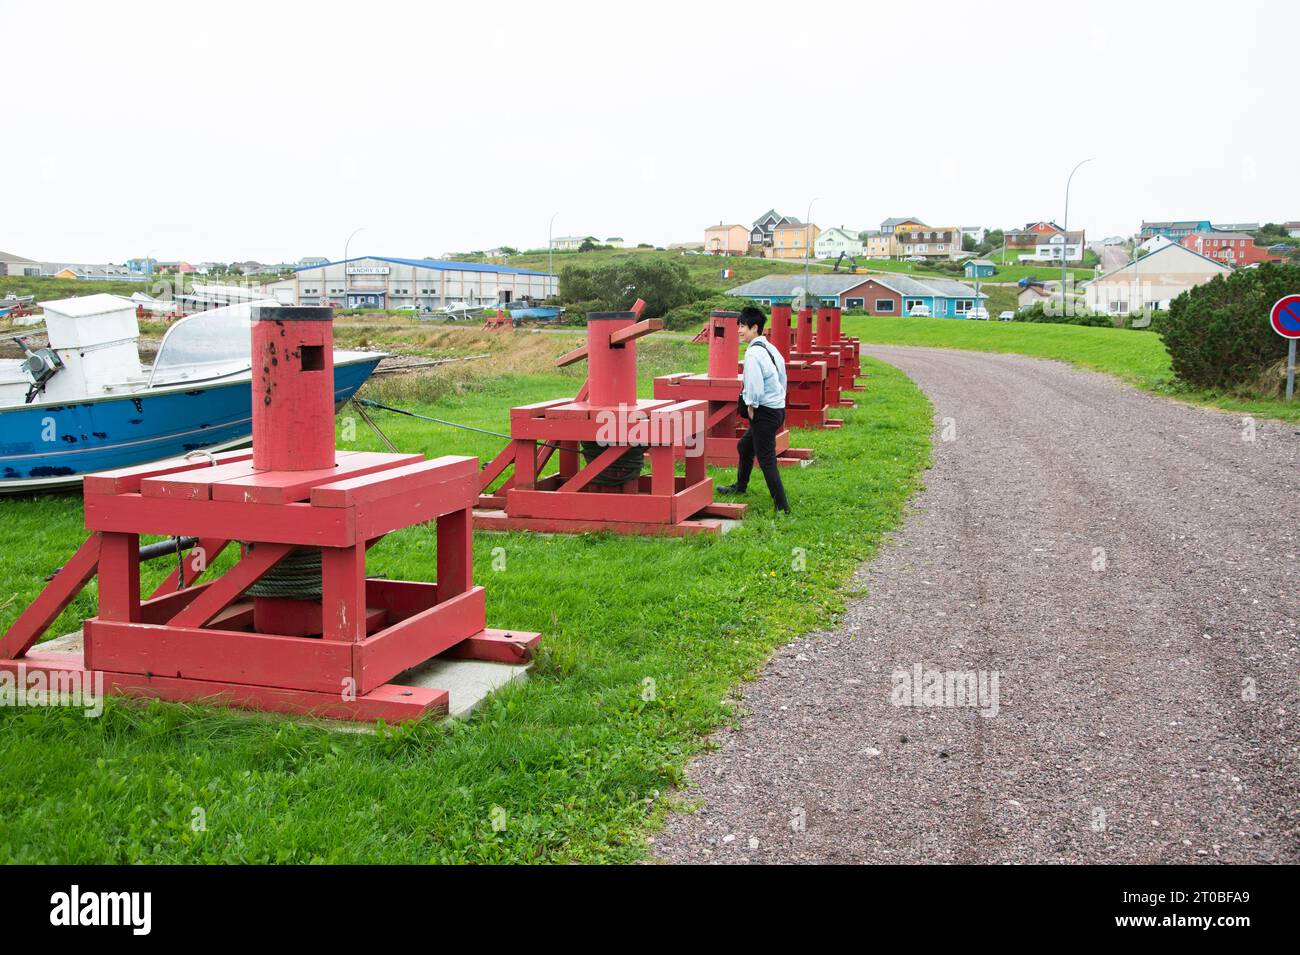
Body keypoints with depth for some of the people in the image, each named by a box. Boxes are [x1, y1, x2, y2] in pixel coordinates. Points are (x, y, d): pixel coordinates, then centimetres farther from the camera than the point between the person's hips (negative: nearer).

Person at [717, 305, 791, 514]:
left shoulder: (753, 353, -19)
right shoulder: (770, 348, 10)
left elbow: (755, 387, -24)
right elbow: (782, 378, 17)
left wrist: (751, 408, -10)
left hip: (765, 412, -10)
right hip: (778, 408, 10)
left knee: (766, 460, -5)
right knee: (744, 446, 27)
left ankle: (782, 507, -3)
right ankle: (739, 487, 45)